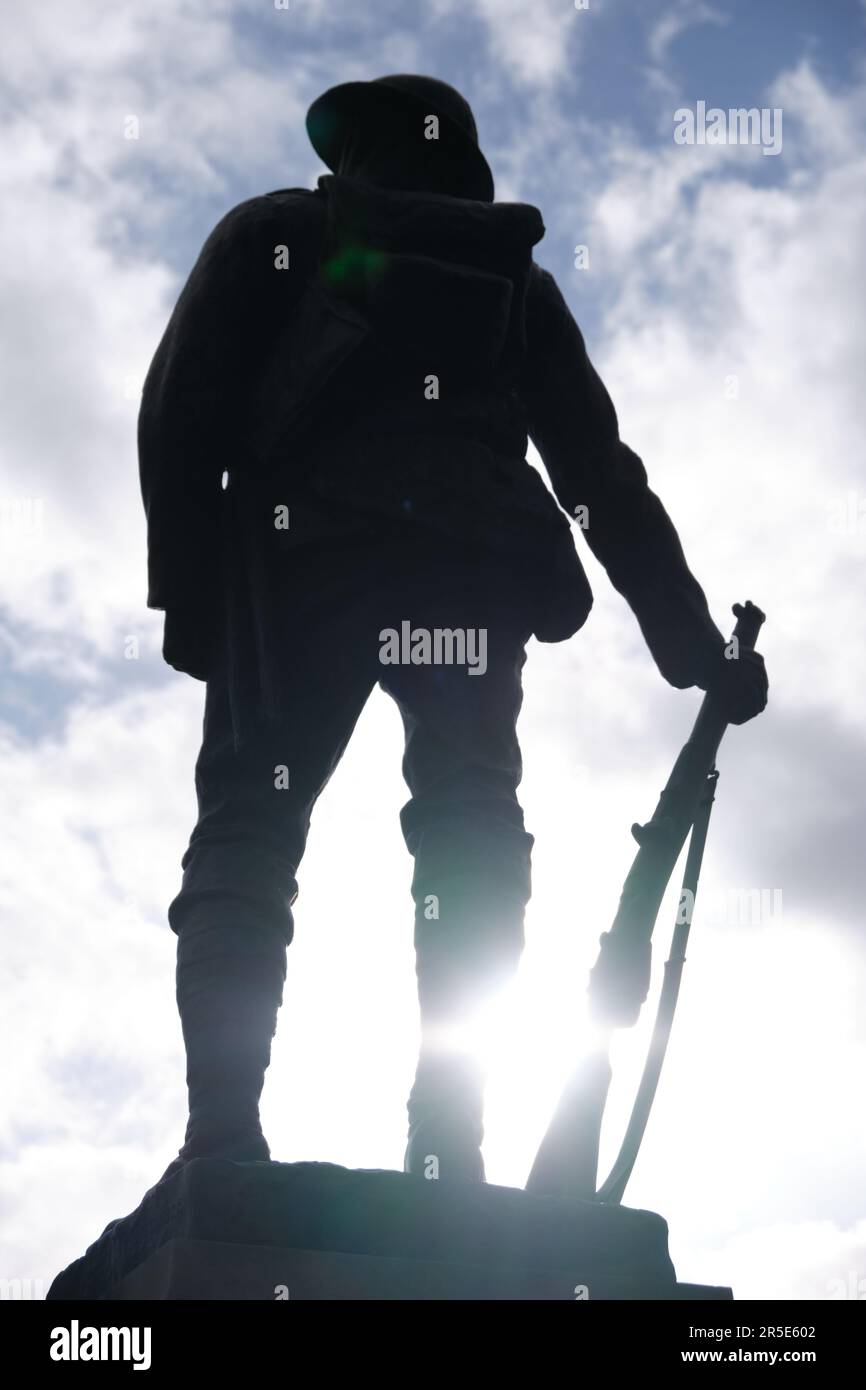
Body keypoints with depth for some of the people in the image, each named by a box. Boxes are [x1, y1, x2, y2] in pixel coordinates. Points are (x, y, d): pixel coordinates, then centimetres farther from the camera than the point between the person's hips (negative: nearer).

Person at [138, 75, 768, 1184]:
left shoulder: (274, 233, 23)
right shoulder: (514, 279, 28)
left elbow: (180, 414, 8)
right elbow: (608, 478, 21)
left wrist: (184, 588, 7)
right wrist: (701, 651, 20)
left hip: (303, 547, -1)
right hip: (473, 565, 2)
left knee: (248, 826, -4)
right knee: (470, 837, 1)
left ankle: (222, 1137, -21)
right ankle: (448, 1149, -13)